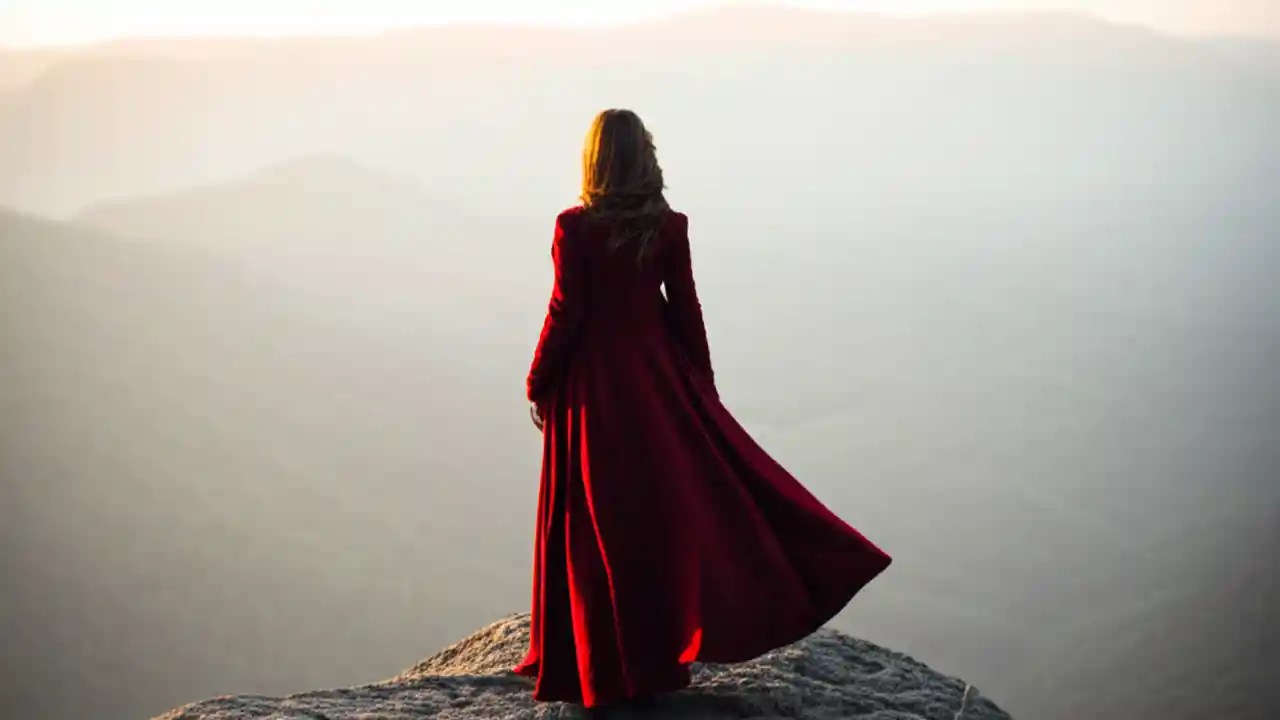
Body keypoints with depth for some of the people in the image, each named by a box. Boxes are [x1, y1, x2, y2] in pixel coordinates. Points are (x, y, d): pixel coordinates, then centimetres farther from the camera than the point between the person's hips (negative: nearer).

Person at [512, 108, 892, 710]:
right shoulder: (669, 226, -5)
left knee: (602, 522, 5)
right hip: (657, 374, 3)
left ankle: (611, 668, 12)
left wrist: (537, 384, 0)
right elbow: (685, 308, 1)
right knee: (675, 500, 13)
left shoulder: (574, 227, -14)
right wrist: (702, 385, 11)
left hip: (592, 383, -3)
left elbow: (564, 315, -12)